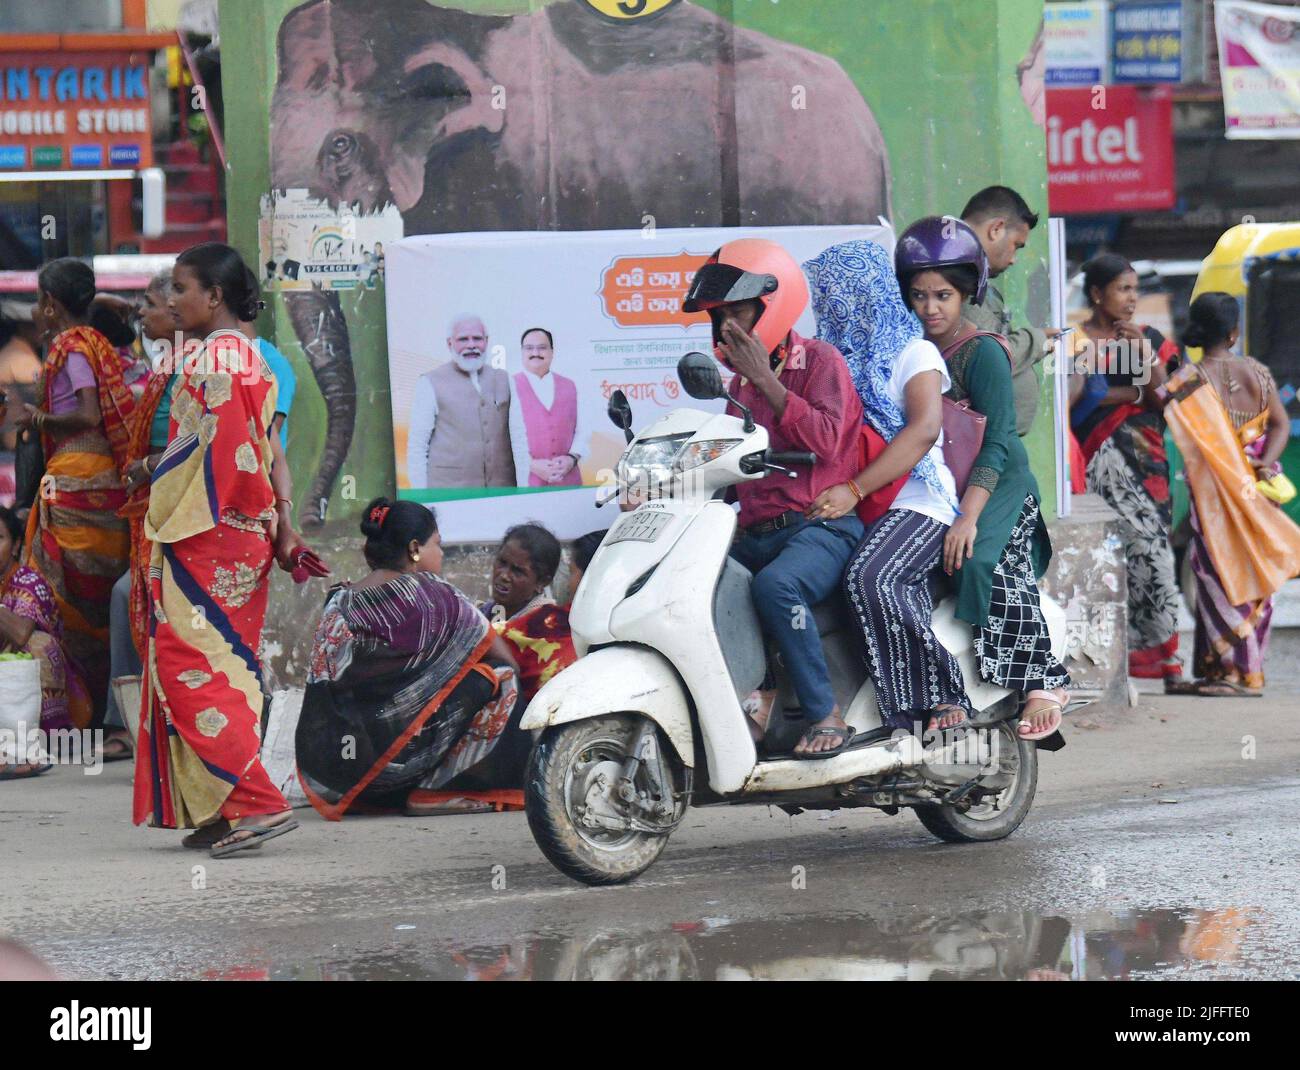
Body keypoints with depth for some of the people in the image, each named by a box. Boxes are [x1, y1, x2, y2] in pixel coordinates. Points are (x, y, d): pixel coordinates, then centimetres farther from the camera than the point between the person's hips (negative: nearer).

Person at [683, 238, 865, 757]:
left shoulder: (819, 360, 0)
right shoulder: (741, 384, 22)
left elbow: (825, 440, -17)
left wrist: (766, 380, -15)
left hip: (821, 526, -8)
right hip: (757, 534, 8)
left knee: (775, 585, -37)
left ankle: (825, 714, -26)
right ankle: (742, 710, -13)